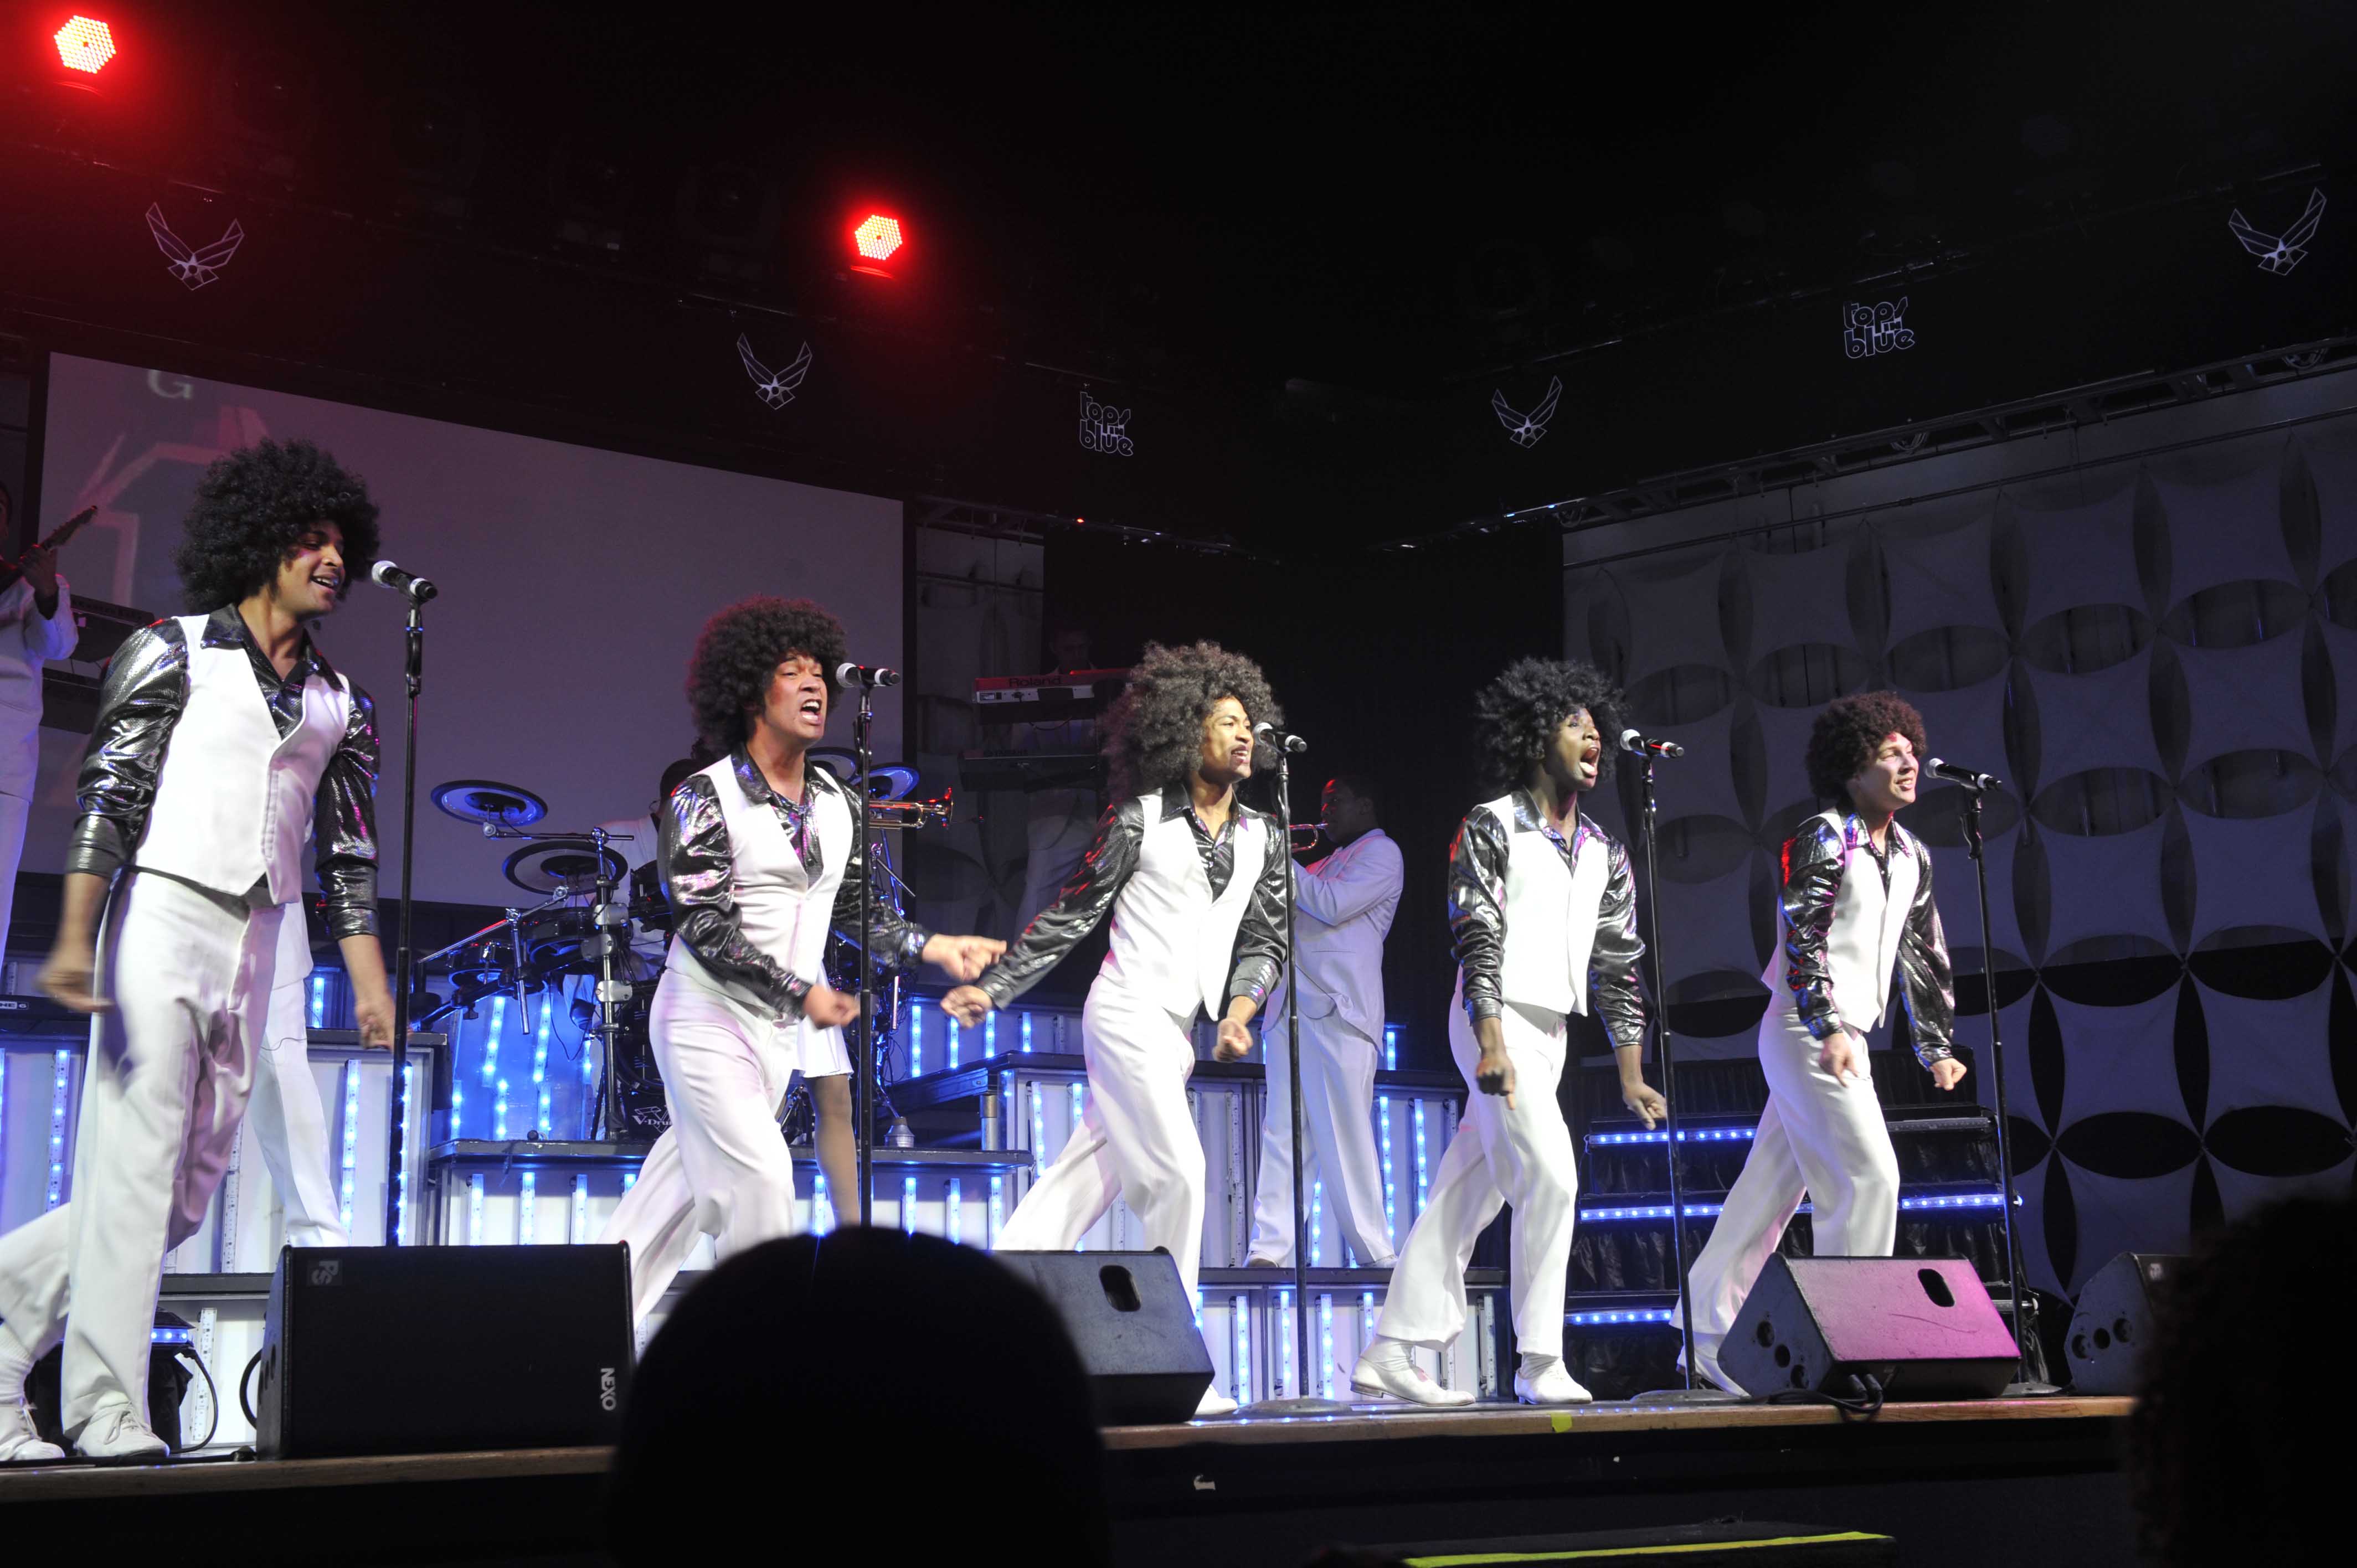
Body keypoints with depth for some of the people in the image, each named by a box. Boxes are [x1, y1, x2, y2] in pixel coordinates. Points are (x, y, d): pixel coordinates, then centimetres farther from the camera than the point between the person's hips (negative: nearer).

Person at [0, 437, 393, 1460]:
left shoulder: (339, 705, 16)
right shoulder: (174, 652, 3)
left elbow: (350, 857, 13)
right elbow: (108, 795, -4)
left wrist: (372, 990, 5)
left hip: (255, 951, 5)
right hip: (160, 923, -5)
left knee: (188, 1193, 3)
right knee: (135, 1165, -7)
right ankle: (106, 1406, -1)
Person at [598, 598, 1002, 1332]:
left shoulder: (836, 802, 7)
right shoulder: (705, 797, -12)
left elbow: (857, 909, 13)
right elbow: (707, 929, -18)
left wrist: (934, 947, -1)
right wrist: (802, 993, -24)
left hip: (781, 1026, 6)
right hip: (707, 1017, -6)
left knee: (687, 1178, 12)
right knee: (760, 1176, -14)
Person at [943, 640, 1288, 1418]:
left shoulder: (1261, 838, 12)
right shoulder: (1140, 819, -4)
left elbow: (1265, 940, 15)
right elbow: (1071, 915, 1)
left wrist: (1241, 1007, -4)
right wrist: (993, 987, -1)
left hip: (1178, 1028, 6)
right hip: (1128, 1011, -6)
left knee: (1088, 1178, 5)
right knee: (1178, 1171, -12)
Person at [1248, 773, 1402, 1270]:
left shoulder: (1381, 853, 3)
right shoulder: (1326, 864, 28)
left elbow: (1332, 907, -11)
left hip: (1338, 1014, -8)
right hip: (1290, 1009, 8)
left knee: (1345, 1135, -9)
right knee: (1282, 1135, 1)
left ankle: (1376, 1255, -5)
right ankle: (1270, 1248, 0)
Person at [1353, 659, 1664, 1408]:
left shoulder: (1603, 853, 16)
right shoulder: (1491, 826, -3)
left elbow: (1618, 964, 13)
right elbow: (1477, 939, -12)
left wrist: (1631, 1076, 6)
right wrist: (1493, 1043, -22)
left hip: (1552, 1032, 7)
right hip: (1497, 1021, -7)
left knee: (1467, 1195, 6)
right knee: (1551, 1176, -15)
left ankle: (1389, 1354, 9)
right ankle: (1540, 1362, -8)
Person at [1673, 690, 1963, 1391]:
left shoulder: (1912, 857, 16)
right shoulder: (1823, 839, -9)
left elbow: (1924, 957, 21)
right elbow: (1802, 938, -18)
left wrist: (1936, 1048, 18)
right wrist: (1829, 1028, -27)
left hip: (1843, 1038, 8)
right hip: (1808, 1033, -8)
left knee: (1771, 1189, 9)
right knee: (1868, 1175, -13)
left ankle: (1709, 1337, 14)